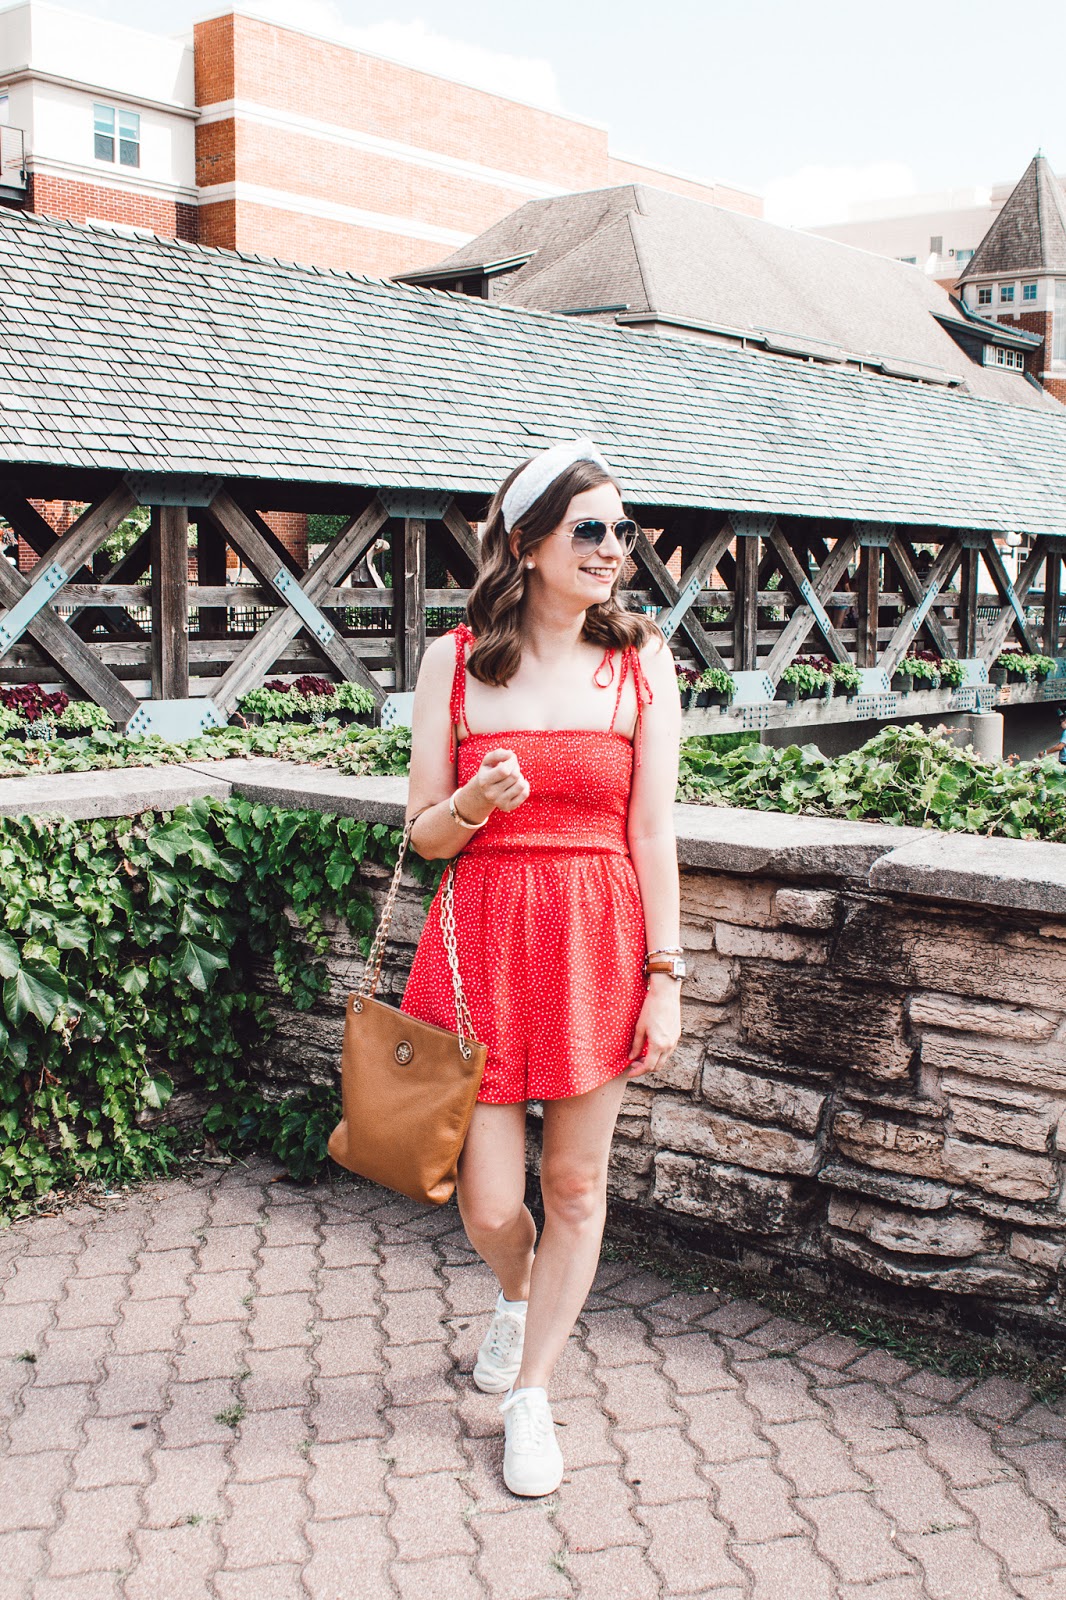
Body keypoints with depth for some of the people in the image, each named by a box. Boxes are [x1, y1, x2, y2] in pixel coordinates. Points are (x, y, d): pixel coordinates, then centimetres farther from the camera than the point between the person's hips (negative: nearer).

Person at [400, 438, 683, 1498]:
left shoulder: (639, 660, 1)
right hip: (484, 935, 0)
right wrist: (472, 803, -20)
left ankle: (530, 1394, 29)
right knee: (487, 1203, 3)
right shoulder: (455, 660, 0)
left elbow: (651, 827, 0)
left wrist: (665, 974, -3)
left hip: (599, 935, 0)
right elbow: (424, 834, 3)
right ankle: (516, 1293, 41)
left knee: (575, 1184, 9)